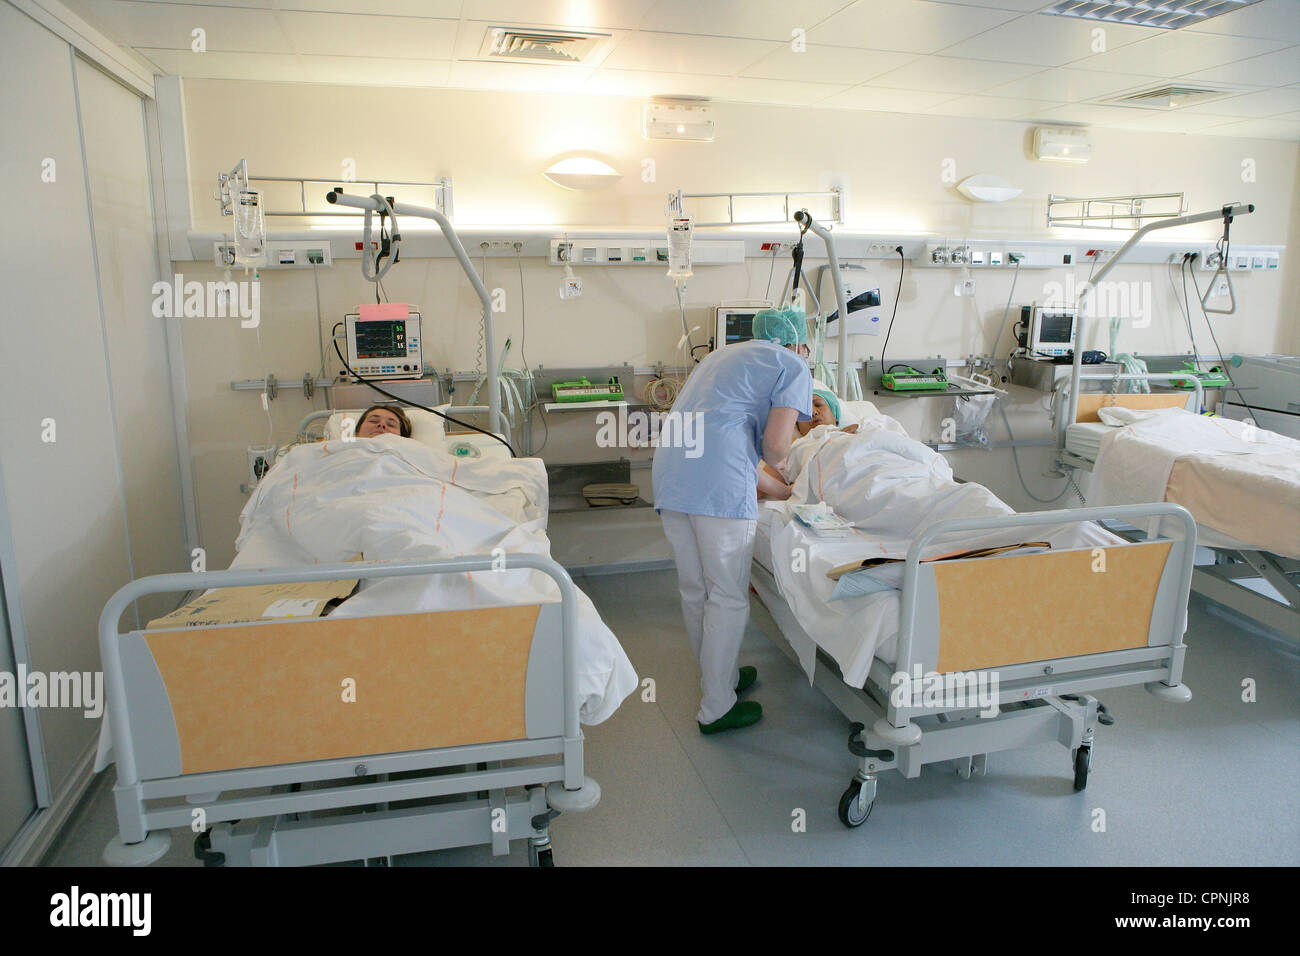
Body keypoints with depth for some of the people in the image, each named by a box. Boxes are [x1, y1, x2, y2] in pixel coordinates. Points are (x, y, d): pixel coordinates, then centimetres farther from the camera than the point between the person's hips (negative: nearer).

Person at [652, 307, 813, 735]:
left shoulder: (723, 355, 32)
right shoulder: (794, 367, 9)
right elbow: (775, 443, -6)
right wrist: (780, 459, 18)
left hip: (670, 473, 8)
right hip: (719, 483, -8)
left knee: (694, 590, 17)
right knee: (728, 597, 4)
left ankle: (720, 675, 36)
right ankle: (717, 708, 14)